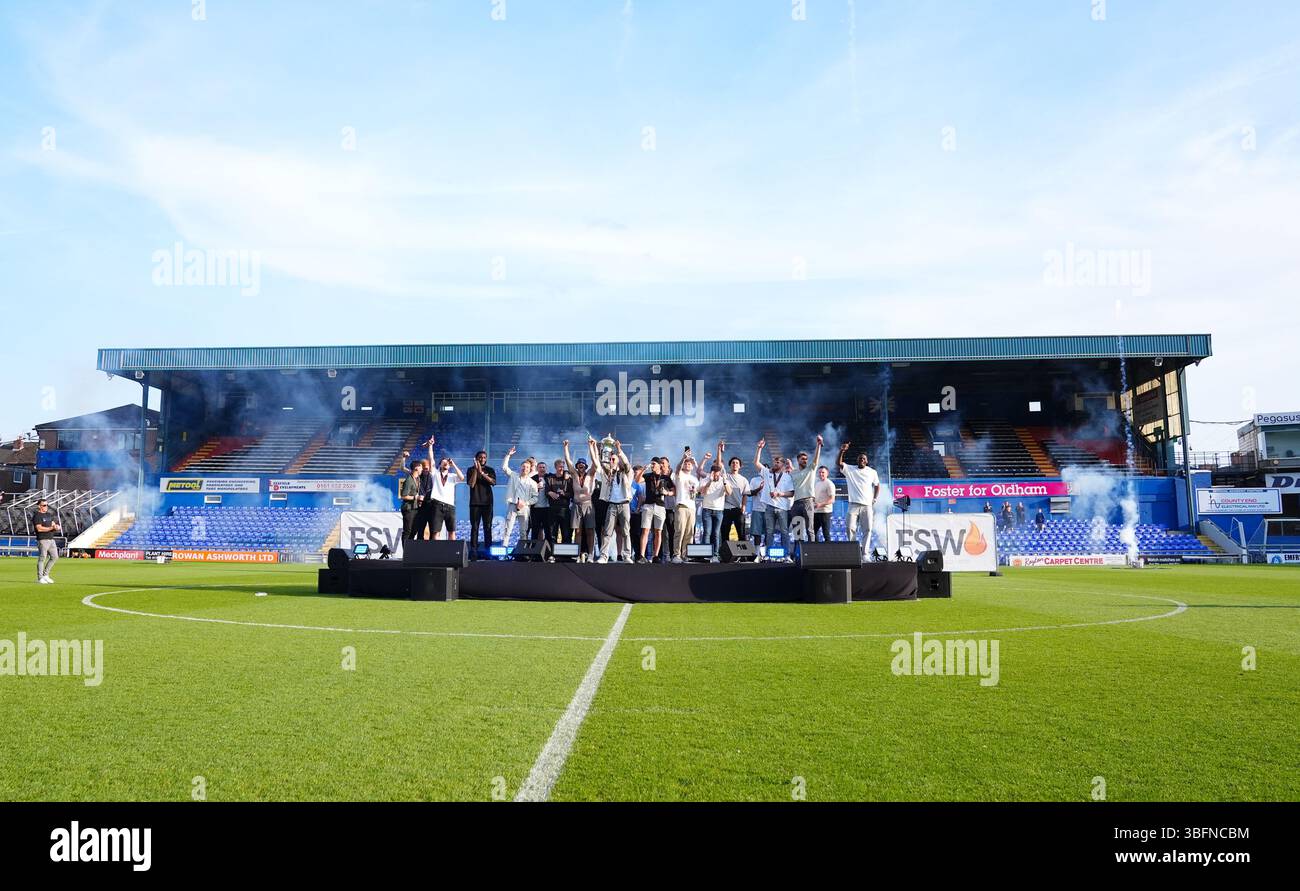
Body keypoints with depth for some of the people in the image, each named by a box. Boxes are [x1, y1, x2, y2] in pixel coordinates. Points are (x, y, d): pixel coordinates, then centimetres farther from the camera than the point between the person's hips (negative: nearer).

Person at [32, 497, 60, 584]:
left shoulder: (49, 515, 18)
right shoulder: (37, 516, -7)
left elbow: (55, 524, 18)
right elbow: (39, 528, -18)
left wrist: (56, 526, -5)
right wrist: (51, 528, -21)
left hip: (51, 539, 8)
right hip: (42, 540, -8)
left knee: (54, 557, 10)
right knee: (42, 558, -4)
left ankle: (45, 575, 21)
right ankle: (40, 578, 2)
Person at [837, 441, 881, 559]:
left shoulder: (872, 472, 10)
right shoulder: (849, 470, 5)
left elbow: (877, 485, 22)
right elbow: (838, 463, -10)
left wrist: (874, 499, 11)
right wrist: (842, 451, -25)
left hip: (867, 506, 1)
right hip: (853, 505, -1)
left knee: (867, 530, -1)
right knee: (851, 528, -9)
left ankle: (865, 554, 3)